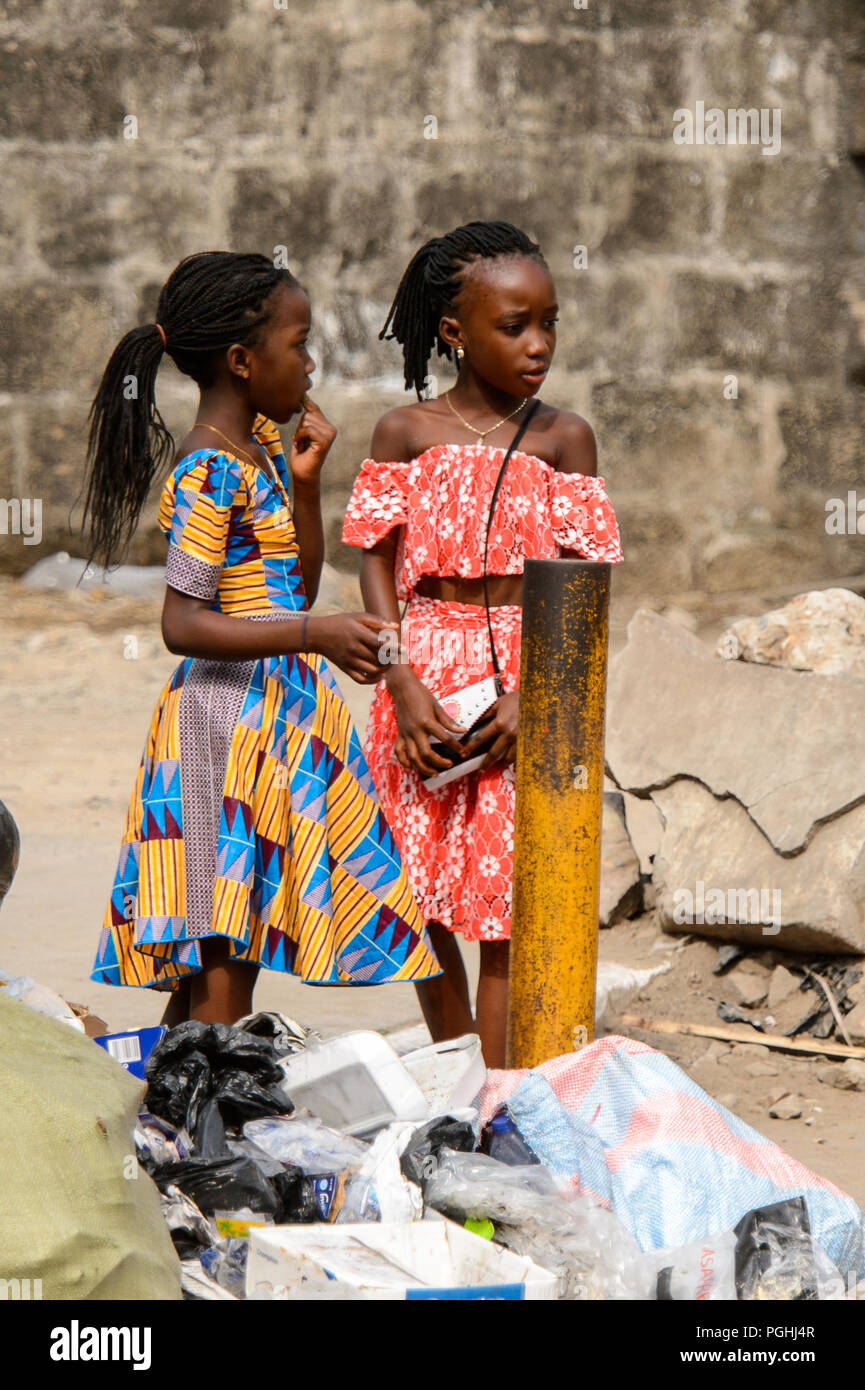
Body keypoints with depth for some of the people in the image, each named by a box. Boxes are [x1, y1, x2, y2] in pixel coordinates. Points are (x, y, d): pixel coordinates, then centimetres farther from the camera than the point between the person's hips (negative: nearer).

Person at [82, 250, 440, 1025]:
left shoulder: (260, 445, 13)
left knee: (218, 961, 9)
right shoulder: (209, 472, -15)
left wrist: (305, 482, 8)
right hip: (229, 718, -9)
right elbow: (184, 624, -21)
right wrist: (315, 633, -28)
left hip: (281, 713, 9)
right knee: (221, 962, -9)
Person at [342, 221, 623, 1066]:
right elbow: (377, 562, 1)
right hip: (424, 679, 1)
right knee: (420, 898, 7)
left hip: (529, 680, -1)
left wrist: (535, 695, -13)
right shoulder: (406, 434, 2)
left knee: (510, 901, -5)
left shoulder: (564, 439, 2)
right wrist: (405, 686, -11)